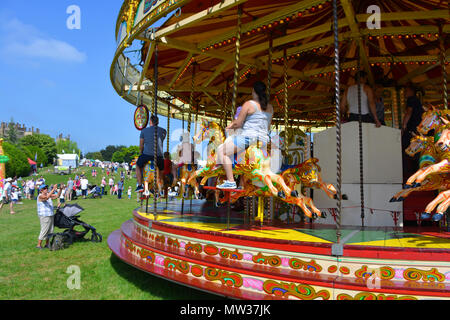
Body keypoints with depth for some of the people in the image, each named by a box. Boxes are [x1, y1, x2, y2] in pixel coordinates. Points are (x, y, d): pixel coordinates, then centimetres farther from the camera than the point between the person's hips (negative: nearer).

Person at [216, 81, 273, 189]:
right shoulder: (270, 107, 15)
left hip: (249, 137, -8)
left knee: (222, 150, 0)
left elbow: (238, 124, -8)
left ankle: (231, 181, -12)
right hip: (264, 140, 9)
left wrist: (230, 127, 13)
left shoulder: (249, 104, -7)